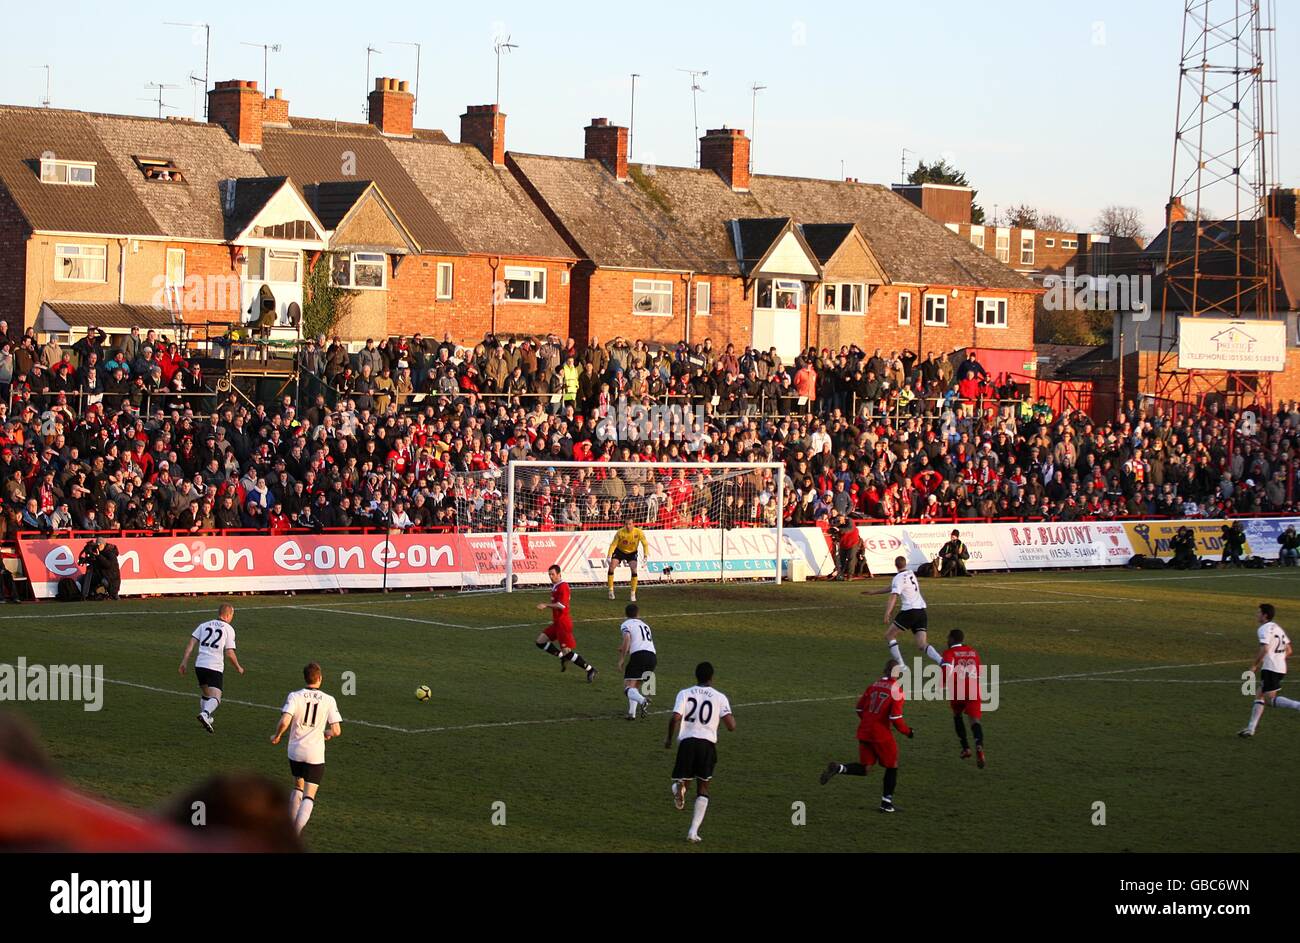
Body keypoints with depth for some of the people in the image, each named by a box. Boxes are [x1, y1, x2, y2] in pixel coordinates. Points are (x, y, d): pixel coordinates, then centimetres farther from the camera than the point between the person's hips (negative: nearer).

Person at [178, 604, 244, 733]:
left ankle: (206, 719, 29)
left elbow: (191, 643, 4)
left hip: (199, 665, 5)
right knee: (215, 698, -11)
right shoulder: (228, 629, 3)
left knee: (205, 695, 25)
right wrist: (238, 667, 13)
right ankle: (205, 714, -37)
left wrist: (184, 661, 4)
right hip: (215, 667, -5)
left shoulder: (204, 625, 15)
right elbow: (229, 653, -2)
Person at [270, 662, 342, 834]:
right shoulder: (328, 700, -6)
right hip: (315, 754, -2)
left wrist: (276, 736, 1)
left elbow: (284, 722, -18)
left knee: (298, 786, 25)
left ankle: (292, 825, 27)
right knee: (309, 796, 1)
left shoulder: (294, 696, -6)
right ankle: (297, 831, -16)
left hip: (295, 751, 2)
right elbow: (336, 730, -8)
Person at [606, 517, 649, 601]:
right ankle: (611, 591, 2)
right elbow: (613, 544, -19)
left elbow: (645, 544, -15)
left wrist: (645, 556, -26)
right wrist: (609, 556, -30)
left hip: (632, 552, 0)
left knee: (634, 570, -18)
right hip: (620, 551, 0)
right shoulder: (620, 532, -26)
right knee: (611, 567, -14)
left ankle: (633, 594, -8)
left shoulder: (639, 532, -25)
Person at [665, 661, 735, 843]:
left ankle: (679, 787, -23)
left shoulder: (684, 693, 5)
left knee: (684, 780, 17)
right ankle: (694, 831, 5)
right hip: (708, 743, 0)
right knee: (703, 790, 14)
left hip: (687, 741, 0)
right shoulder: (720, 697, 3)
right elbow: (731, 726, -5)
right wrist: (733, 721, 19)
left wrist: (669, 738, 9)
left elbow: (675, 718, -8)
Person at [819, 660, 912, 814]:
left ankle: (838, 768, -12)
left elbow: (859, 708, 12)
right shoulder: (896, 689, -10)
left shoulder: (873, 685, 8)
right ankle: (886, 803, 15)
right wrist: (907, 732, 0)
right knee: (892, 766, 14)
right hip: (882, 734, -5)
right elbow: (896, 717, -16)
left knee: (864, 768, 14)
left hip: (864, 732, 5)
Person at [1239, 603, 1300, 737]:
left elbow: (1264, 649, -23)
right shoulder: (1278, 628, 18)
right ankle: (1251, 728, 11)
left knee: (1270, 700, -10)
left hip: (1270, 669, -9)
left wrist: (1255, 666, -14)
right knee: (1260, 696, 13)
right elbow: (1288, 650, 19)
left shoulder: (1264, 629, -10)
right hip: (1281, 668, 9)